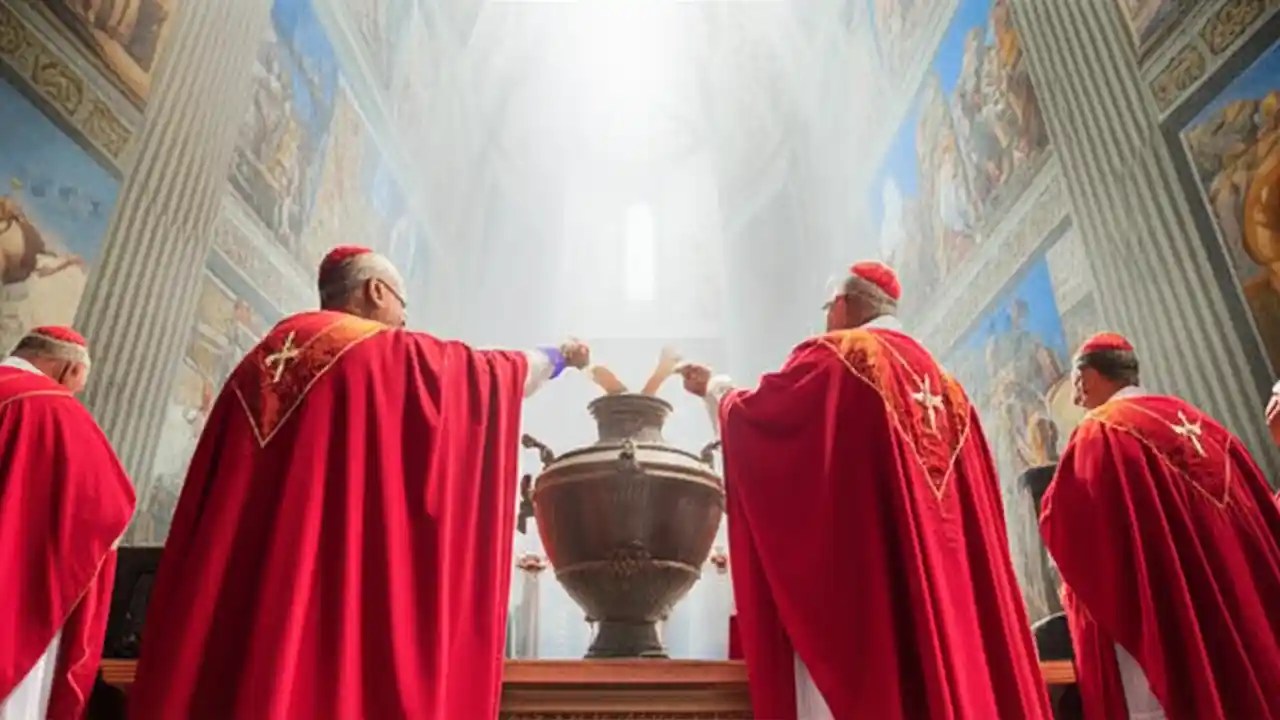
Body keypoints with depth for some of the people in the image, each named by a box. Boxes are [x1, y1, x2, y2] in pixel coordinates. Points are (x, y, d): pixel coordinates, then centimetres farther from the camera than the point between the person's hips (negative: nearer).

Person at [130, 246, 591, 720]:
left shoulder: (261, 361, 17)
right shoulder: (395, 355, 2)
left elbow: (211, 496, 18)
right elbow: (496, 370, 17)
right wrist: (561, 357, 34)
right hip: (355, 576, -6)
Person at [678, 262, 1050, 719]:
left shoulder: (832, 358, -1)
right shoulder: (942, 382, 19)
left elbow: (751, 415, 0)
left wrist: (714, 389, 18)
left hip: (852, 562, -7)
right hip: (944, 568, 7)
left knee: (852, 682, -7)